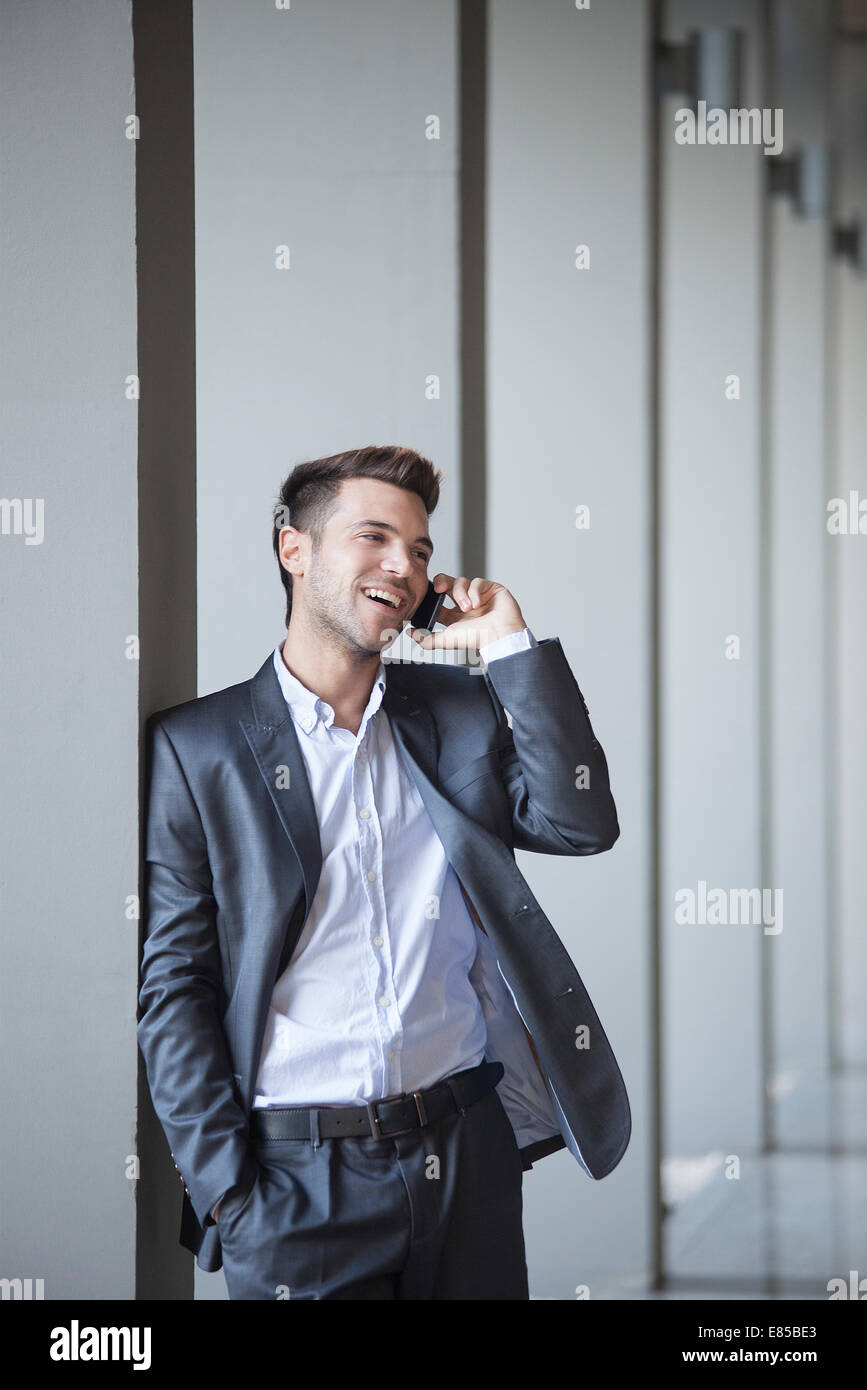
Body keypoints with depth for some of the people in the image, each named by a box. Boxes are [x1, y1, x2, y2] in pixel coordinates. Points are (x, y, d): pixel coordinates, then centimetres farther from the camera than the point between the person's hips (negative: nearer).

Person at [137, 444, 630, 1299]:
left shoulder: (457, 710, 11)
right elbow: (172, 986, -3)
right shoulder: (195, 746, -1)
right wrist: (224, 1188, -9)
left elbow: (581, 824, -2)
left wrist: (511, 648, -3)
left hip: (467, 1153, 4)